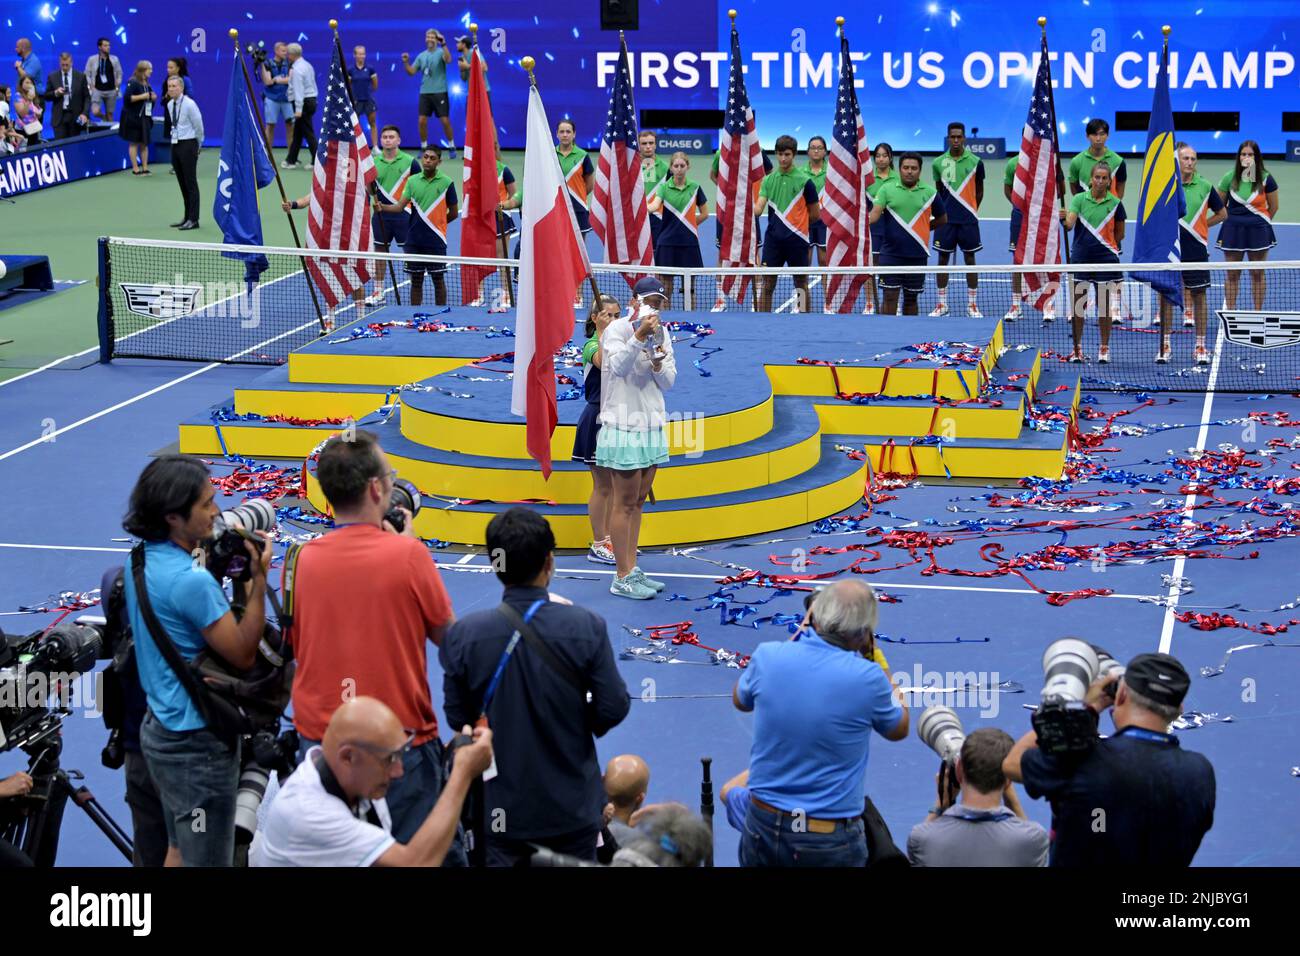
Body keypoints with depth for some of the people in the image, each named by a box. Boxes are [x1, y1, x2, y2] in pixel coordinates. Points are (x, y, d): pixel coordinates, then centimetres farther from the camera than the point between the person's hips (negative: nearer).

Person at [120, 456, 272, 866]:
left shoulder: (141, 561, 2)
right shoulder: (190, 580, -27)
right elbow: (243, 654, -20)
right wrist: (259, 578, -20)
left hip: (161, 728, 9)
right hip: (197, 743, -9)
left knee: (179, 850, 22)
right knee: (207, 861, 2)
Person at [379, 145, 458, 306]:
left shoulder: (446, 183, -2)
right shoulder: (412, 181, 5)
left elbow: (453, 213, 5)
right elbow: (400, 206, -3)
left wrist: (436, 223, 10)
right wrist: (382, 207, -19)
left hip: (436, 240, -3)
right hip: (414, 240, 3)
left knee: (438, 280, 3)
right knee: (416, 280, 9)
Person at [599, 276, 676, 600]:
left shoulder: (662, 333, 10)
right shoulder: (617, 329, -10)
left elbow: (669, 382, 8)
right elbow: (618, 366, -26)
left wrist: (658, 363, -13)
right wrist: (639, 336, -36)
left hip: (652, 425, 7)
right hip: (624, 426, -7)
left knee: (638, 501, 12)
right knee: (625, 502, -4)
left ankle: (631, 570, 20)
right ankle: (622, 579, 1)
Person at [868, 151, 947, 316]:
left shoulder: (930, 192, 4)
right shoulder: (887, 189, 0)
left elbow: (942, 218, 16)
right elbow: (875, 213, -12)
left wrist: (923, 228, 8)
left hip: (917, 255, 1)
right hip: (891, 253, -1)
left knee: (911, 298, 10)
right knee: (890, 297, -3)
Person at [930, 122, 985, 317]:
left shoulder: (975, 162, 0)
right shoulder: (939, 162, 3)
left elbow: (979, 192, 9)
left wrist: (971, 211, 8)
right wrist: (943, 210, 9)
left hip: (968, 220, -1)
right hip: (946, 219, 1)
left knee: (970, 258, 3)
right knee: (943, 258, 3)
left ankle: (972, 305, 9)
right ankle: (942, 304, 11)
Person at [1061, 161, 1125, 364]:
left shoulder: (1115, 204, 0)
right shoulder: (1079, 199, 0)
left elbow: (1120, 234, 10)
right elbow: (1070, 223, -15)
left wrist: (1103, 244, 6)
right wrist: (1065, 217, -35)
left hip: (1105, 259, -1)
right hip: (1080, 259, 1)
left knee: (1105, 305, 5)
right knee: (1078, 304, 4)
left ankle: (1104, 348, 15)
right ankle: (1077, 348, 13)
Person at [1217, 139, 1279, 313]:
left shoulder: (1265, 179, -4)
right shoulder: (1229, 178, -3)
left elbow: (1273, 207, 7)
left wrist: (1260, 222, 10)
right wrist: (1233, 220, 8)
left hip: (1258, 231, -1)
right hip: (1233, 230, 1)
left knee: (1258, 274, 6)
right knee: (1232, 274, 4)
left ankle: (1258, 312, 13)